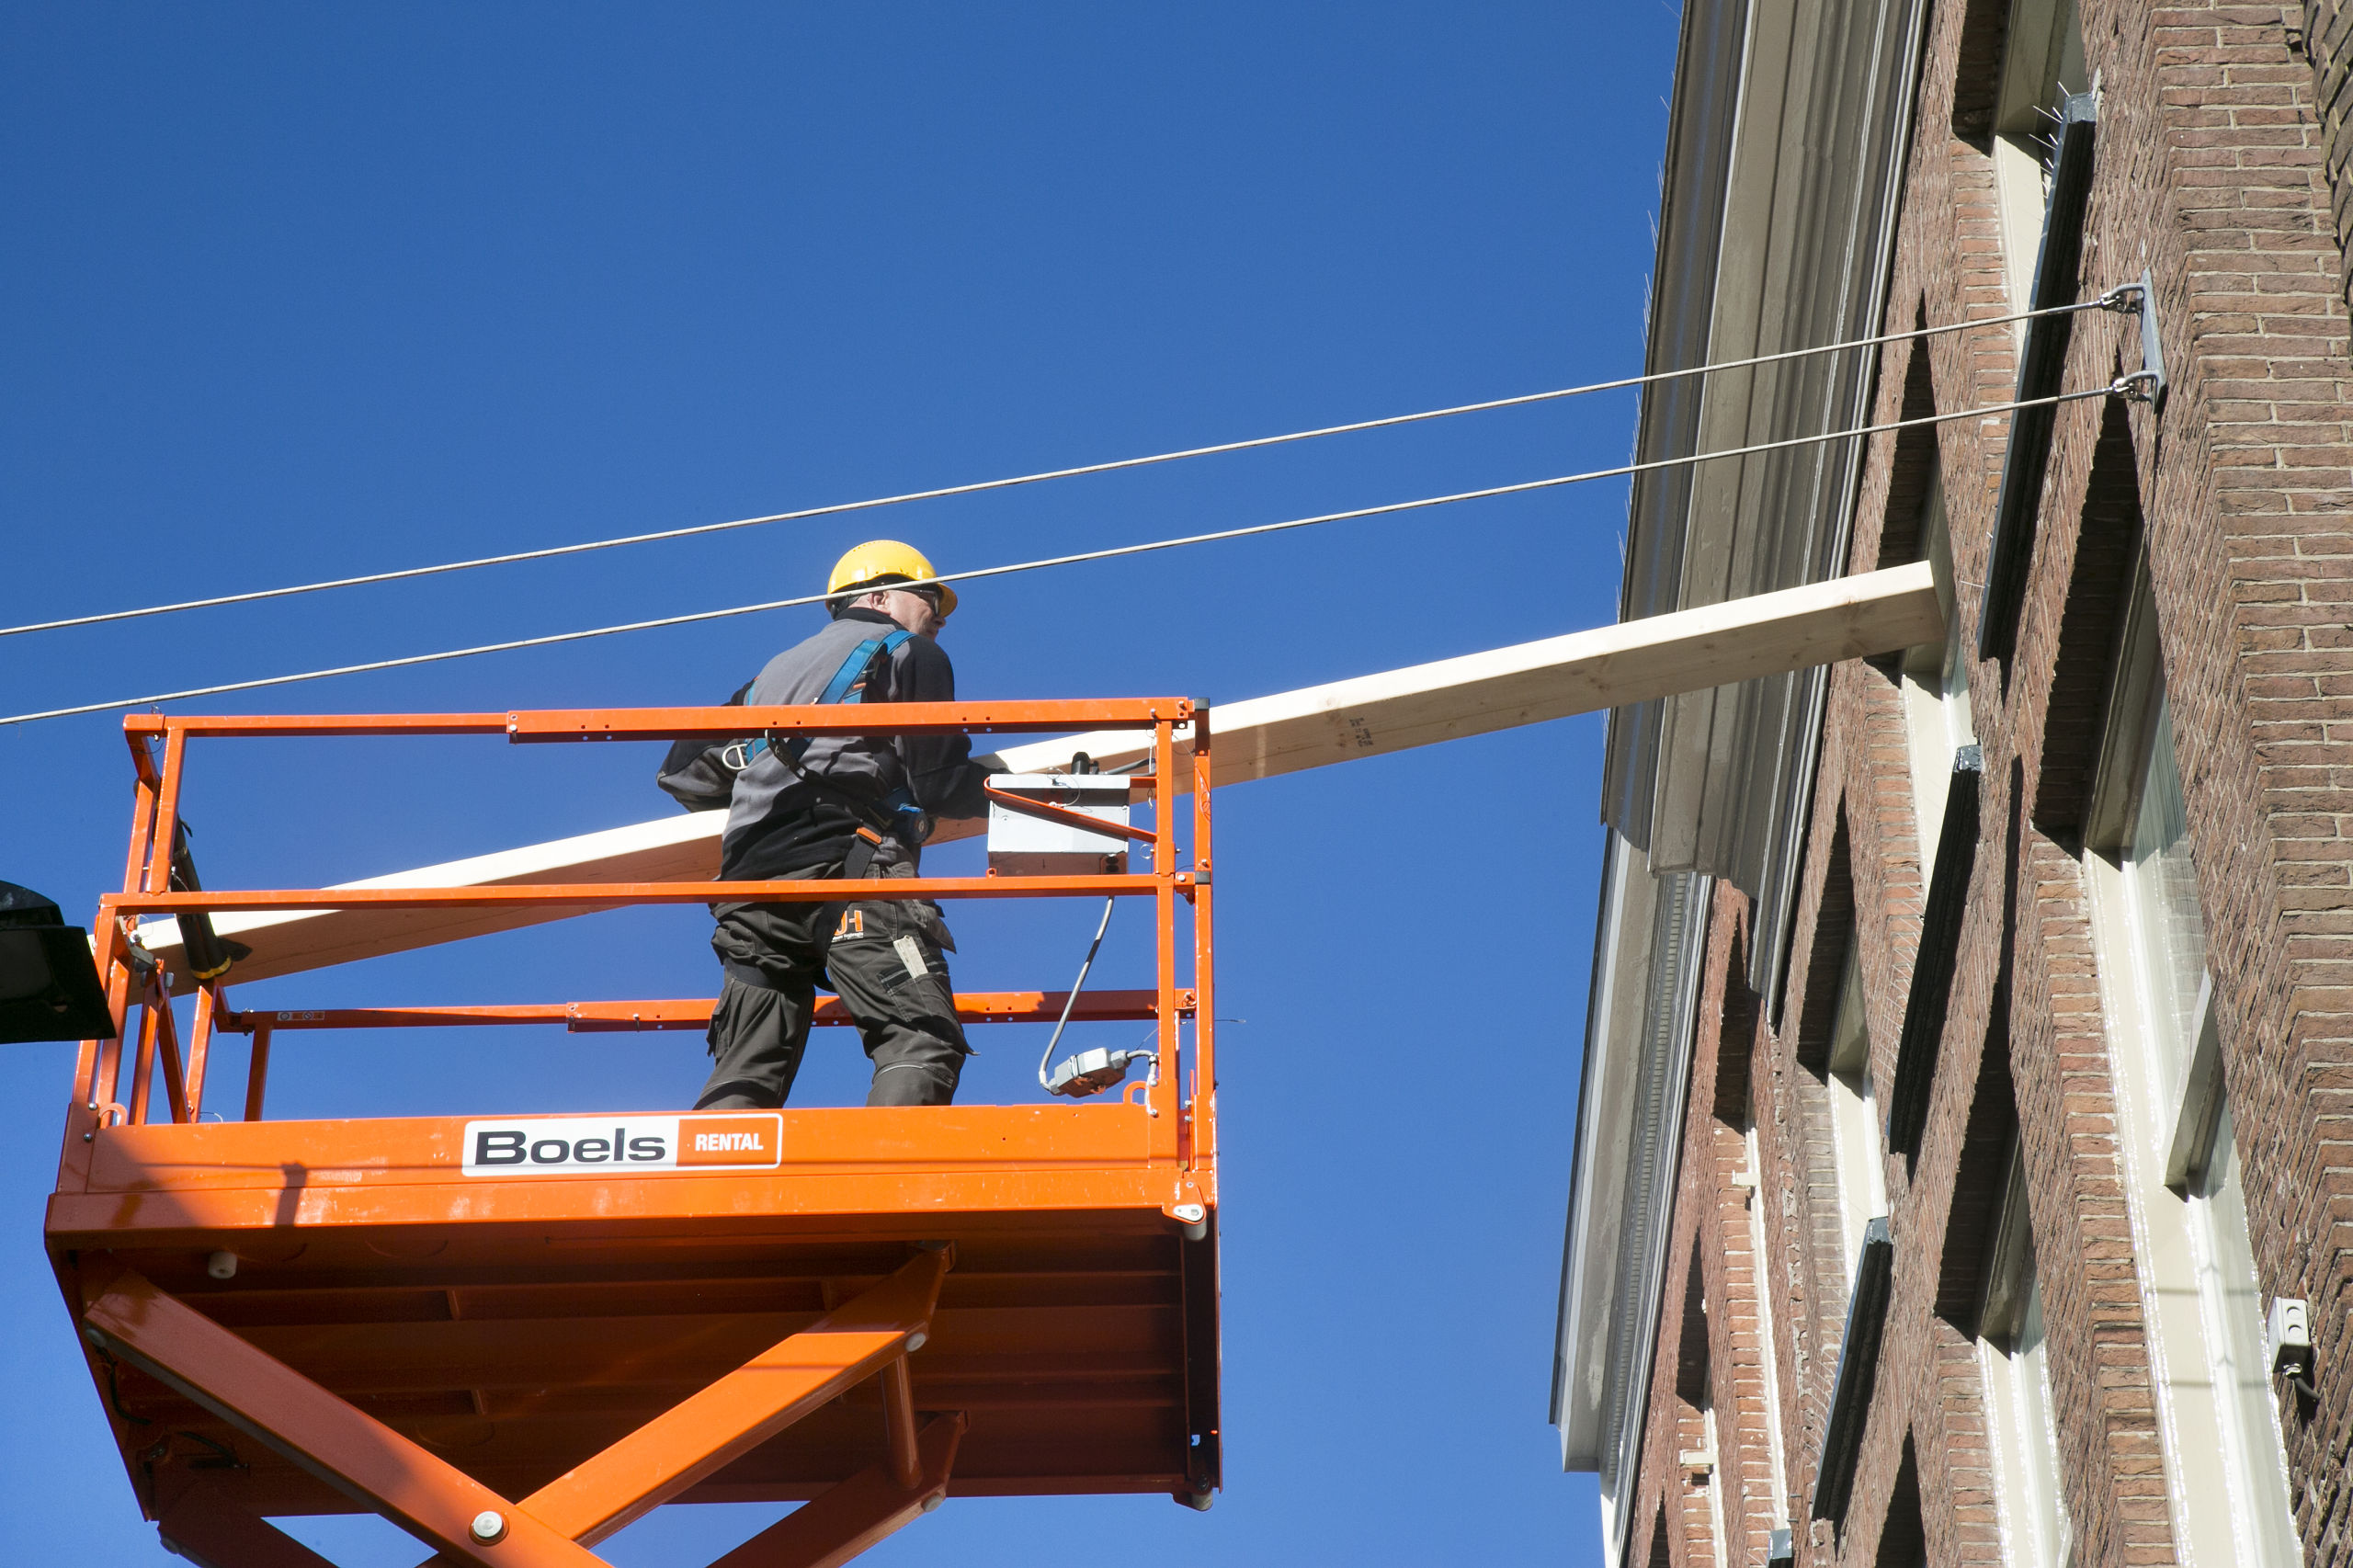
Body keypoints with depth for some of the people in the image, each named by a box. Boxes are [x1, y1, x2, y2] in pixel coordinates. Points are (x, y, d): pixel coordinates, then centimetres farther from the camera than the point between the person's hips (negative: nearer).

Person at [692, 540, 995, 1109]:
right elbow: (938, 784, 5)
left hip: (751, 875, 7)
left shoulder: (776, 668, 35)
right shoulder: (909, 654, 15)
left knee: (747, 1067, 4)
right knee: (923, 1041, -17)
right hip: (847, 865, -7)